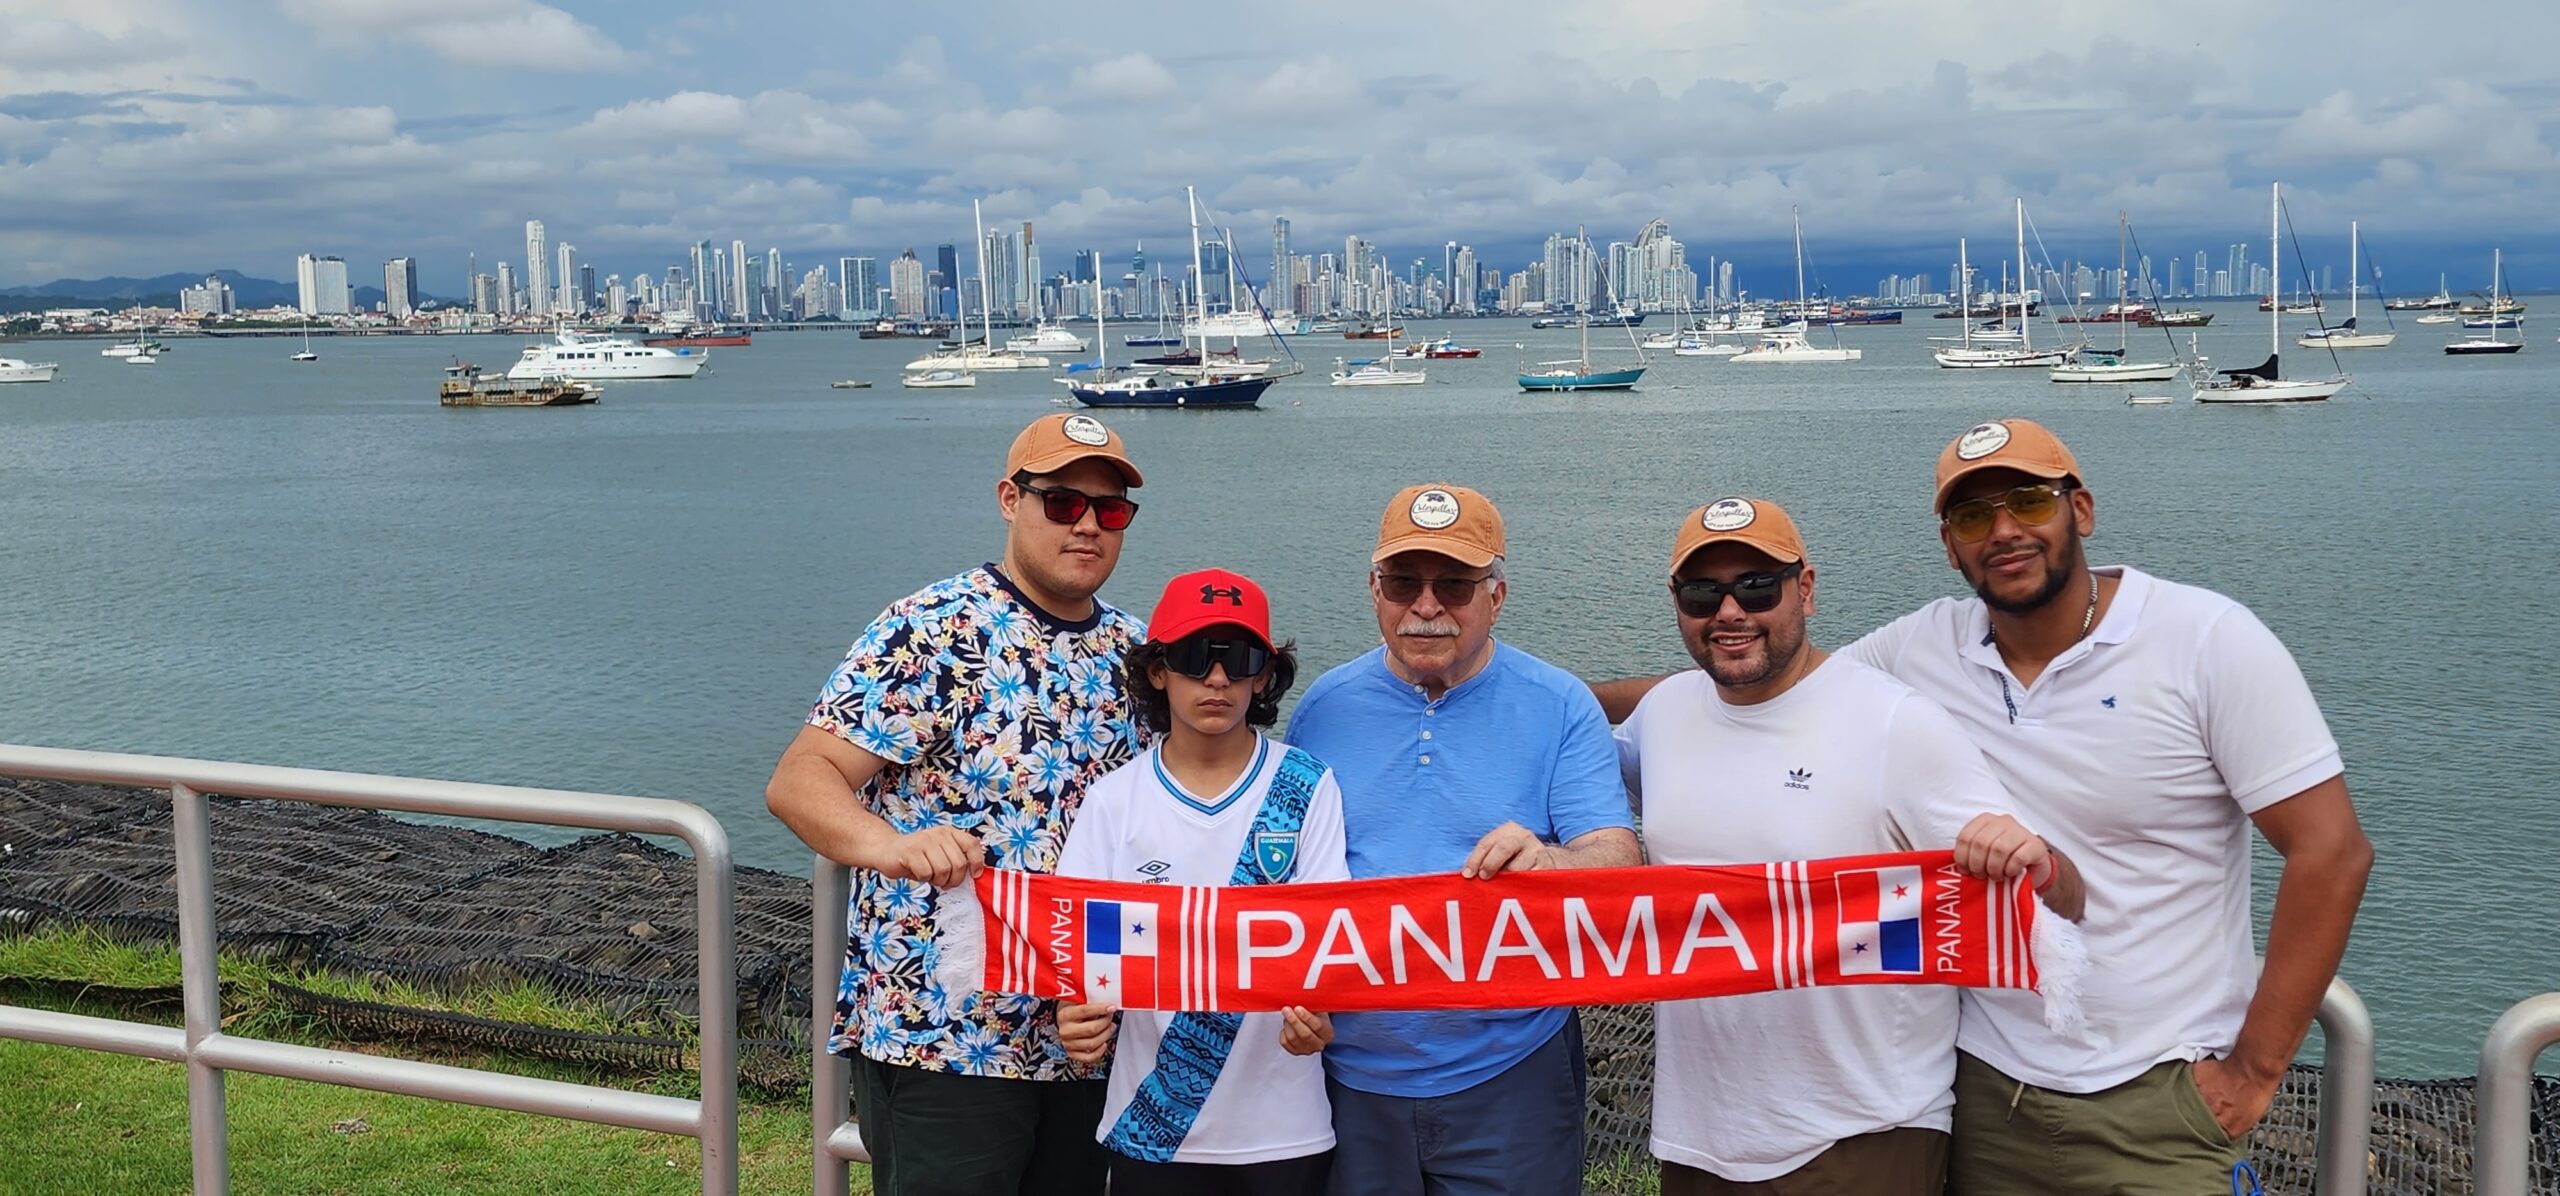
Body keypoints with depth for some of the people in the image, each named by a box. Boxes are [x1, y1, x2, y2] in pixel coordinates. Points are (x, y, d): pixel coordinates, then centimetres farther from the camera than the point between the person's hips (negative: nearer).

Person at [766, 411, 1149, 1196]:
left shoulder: (1133, 651, 9)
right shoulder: (936, 632, -10)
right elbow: (799, 780, -18)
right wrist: (892, 844, -38)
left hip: (1084, 1038, 7)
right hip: (943, 1037, -6)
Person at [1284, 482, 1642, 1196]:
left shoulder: (1560, 708, -3)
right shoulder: (1325, 709, 4)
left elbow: (1620, 864, -11)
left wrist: (1547, 860, -33)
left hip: (1508, 1076, -2)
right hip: (1352, 1072, 2)